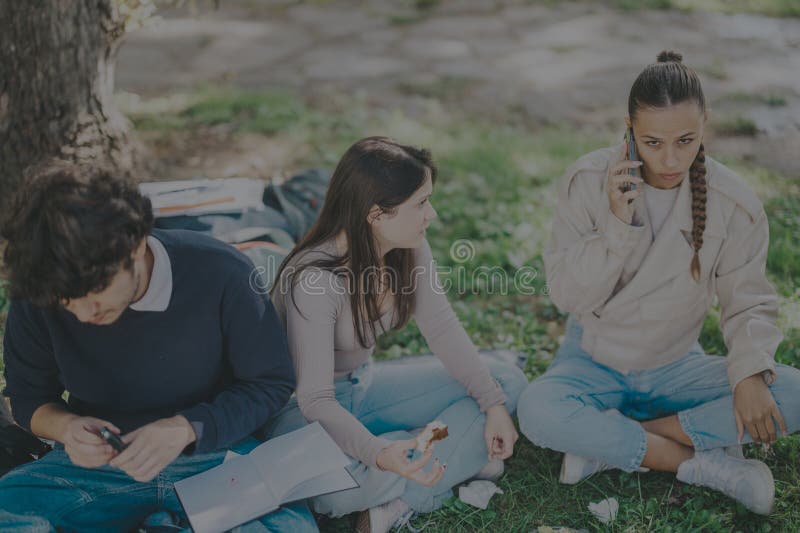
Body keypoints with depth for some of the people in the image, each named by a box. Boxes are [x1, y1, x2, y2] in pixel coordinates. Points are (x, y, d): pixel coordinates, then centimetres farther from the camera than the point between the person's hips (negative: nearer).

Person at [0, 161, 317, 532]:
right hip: (97, 462, 3)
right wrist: (65, 426, -19)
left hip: (213, 454, -2)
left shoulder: (219, 275, -20)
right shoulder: (37, 295, -12)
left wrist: (187, 427, -23)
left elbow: (272, 383, -7)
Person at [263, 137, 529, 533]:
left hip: (364, 383, 8)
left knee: (508, 382, -5)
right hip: (305, 410, -7)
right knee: (337, 489, -41)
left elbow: (442, 329, -3)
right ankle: (458, 457, -14)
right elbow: (316, 400, -30)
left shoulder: (409, 247, -10)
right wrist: (379, 453, -46)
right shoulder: (313, 279, -31)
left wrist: (494, 404, -13)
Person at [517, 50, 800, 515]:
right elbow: (567, 295, -14)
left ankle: (608, 444, -20)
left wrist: (751, 372, -23)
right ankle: (700, 462, -19)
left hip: (675, 367, 2)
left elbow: (748, 302, -4)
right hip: (594, 362, -1)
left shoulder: (734, 202, -11)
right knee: (537, 410, -33)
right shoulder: (589, 181, -14)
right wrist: (618, 225, -28)